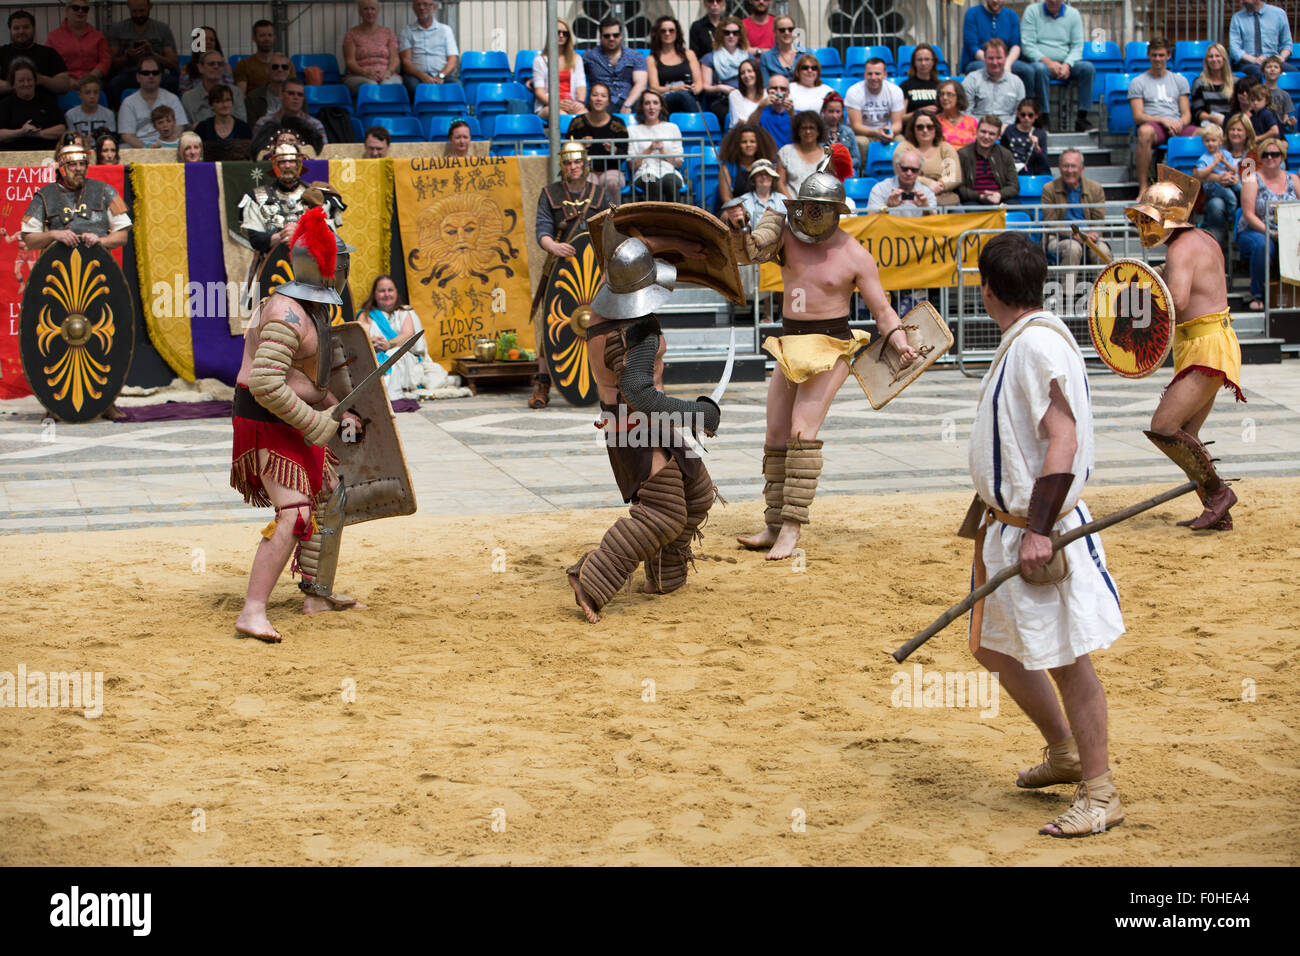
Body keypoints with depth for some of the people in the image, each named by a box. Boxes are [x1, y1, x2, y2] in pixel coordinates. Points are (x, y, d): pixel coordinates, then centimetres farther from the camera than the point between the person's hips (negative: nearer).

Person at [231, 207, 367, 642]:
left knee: (329, 499, 18)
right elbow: (265, 384, -30)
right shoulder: (287, 314, -23)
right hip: (268, 424, -10)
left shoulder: (314, 306, 11)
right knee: (294, 514, -19)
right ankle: (253, 613, -21)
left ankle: (317, 593, 30)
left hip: (297, 419, 10)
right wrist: (314, 424, -26)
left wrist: (338, 412, 12)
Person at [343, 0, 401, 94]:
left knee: (388, 84, -38)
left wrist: (388, 71, -14)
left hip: (387, 75, 1)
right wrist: (365, 72, -18)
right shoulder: (351, 34, 12)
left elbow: (395, 58, 10)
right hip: (358, 76, -1)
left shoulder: (388, 33, 19)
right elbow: (350, 61, 2)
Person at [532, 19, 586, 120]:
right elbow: (539, 90, 3)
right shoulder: (540, 60, 13)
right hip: (547, 107, -2)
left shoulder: (576, 59, 23)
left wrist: (580, 102, -12)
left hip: (572, 105, 2)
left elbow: (581, 85, 11)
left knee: (584, 113, -36)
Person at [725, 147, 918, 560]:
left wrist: (898, 341, -21)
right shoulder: (788, 233, 2)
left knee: (803, 432, -19)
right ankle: (774, 526, 17)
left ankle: (792, 529, -19)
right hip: (789, 346, 6)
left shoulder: (855, 257, -9)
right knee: (775, 440, 8)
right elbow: (749, 252, -9)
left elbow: (882, 309, -5)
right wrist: (738, 227, -28)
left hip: (831, 347, -6)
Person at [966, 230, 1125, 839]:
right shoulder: (1018, 342, 12)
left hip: (1041, 530, -11)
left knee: (1066, 659, -4)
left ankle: (1100, 794, 5)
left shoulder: (1040, 343, -18)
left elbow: (1064, 443, -24)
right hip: (1006, 526, 11)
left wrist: (1038, 530, -26)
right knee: (994, 647, 19)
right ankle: (1064, 754, 34)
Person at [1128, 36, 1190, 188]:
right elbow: (1137, 116, 1)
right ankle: (1143, 188, -39)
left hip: (1177, 126, 3)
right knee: (1144, 131, -42)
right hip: (1153, 125, -3)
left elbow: (1187, 113, 16)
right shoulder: (1137, 82, 13)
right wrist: (1162, 120, -15)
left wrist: (1180, 124, -9)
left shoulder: (1180, 80, 23)